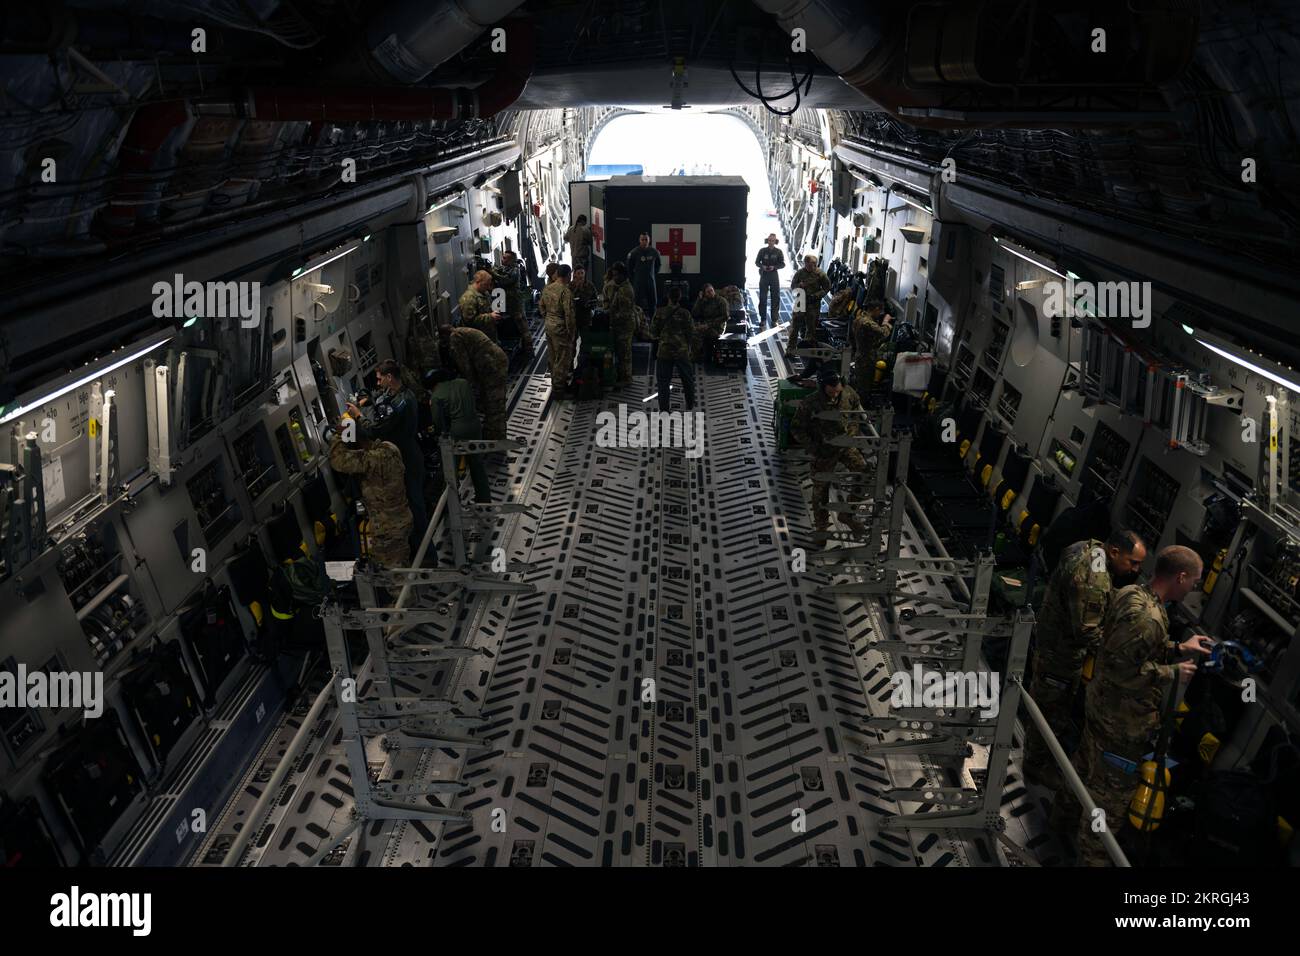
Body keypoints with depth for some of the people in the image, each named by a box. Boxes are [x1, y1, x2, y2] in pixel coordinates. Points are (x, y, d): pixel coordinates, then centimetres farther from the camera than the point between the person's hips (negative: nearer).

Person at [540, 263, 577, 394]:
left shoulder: (547, 289, 3)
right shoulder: (566, 291, -21)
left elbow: (541, 306, 14)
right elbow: (569, 314, -22)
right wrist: (572, 333, -13)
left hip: (549, 325, 8)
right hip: (560, 328, -8)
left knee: (552, 356, 20)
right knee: (563, 358, 3)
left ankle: (555, 381, 34)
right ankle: (559, 387, 9)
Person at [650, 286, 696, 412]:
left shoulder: (660, 312, -7)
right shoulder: (685, 313, -8)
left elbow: (653, 332, -4)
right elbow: (692, 332, -2)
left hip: (664, 351, -1)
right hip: (682, 351, 1)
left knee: (664, 381, 5)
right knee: (687, 378, 18)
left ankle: (663, 409, 4)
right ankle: (690, 405, 31)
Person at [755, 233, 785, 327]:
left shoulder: (778, 252, -1)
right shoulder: (762, 251, 0)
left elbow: (783, 264, 1)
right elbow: (757, 262, 5)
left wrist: (774, 267, -16)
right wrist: (762, 266, -14)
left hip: (774, 275, 0)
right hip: (764, 275, 0)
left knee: (775, 298, 2)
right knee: (762, 298, 2)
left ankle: (774, 319, 10)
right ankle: (762, 319, 12)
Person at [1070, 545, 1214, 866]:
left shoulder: (1129, 593, 0)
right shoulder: (1147, 617, -31)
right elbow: (1122, 668, -30)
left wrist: (1179, 648, 10)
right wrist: (1172, 672, -18)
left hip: (1101, 707, 10)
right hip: (1124, 726, -10)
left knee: (1085, 766, 28)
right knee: (1112, 793, 7)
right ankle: (1093, 856, 23)